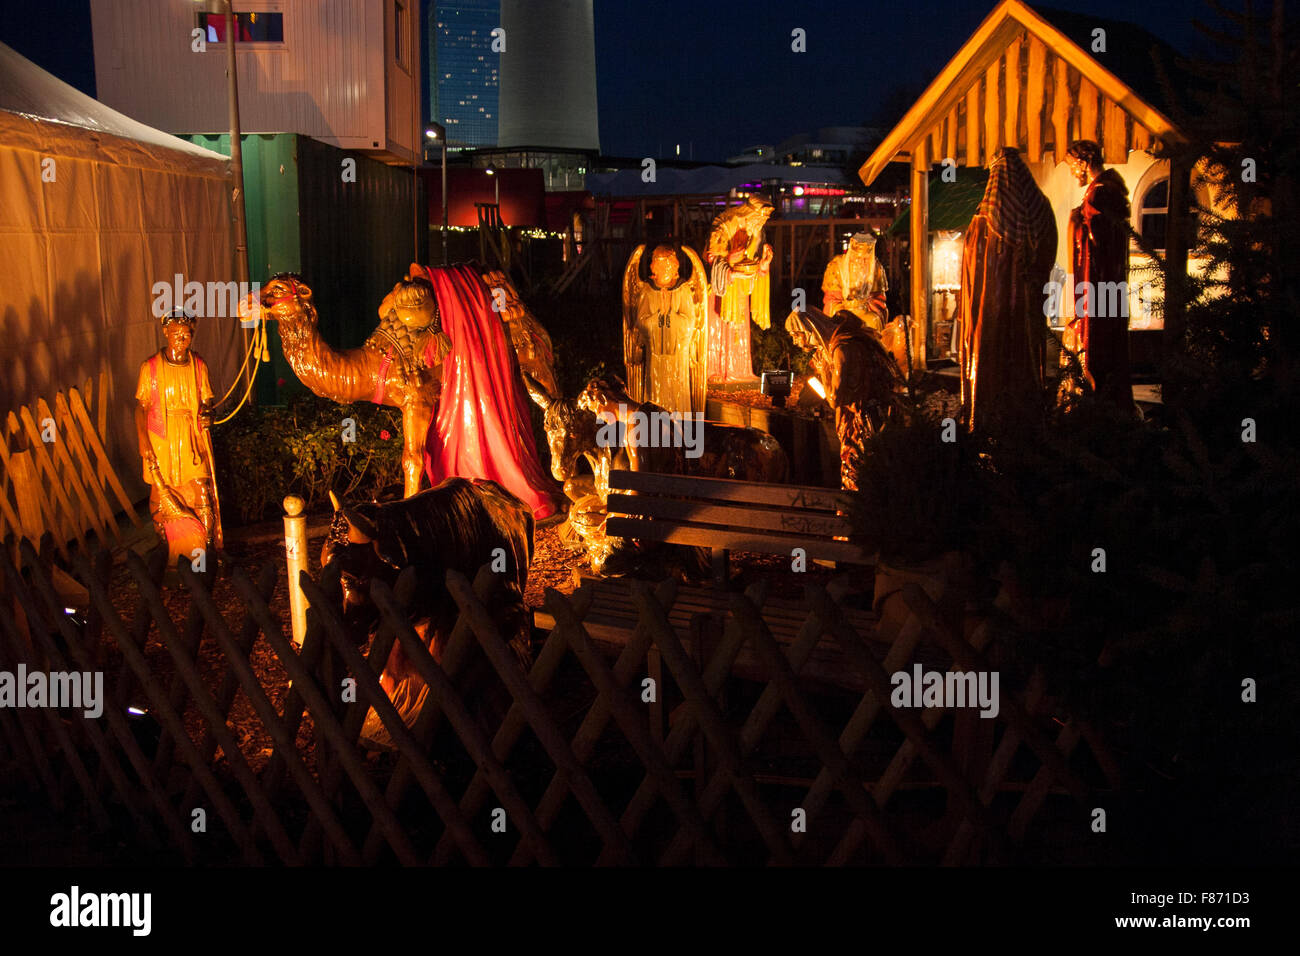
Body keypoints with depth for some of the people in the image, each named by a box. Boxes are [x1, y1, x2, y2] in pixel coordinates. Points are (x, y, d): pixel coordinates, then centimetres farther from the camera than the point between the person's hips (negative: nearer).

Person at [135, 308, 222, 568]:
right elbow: (141, 408, 0)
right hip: (162, 446, -2)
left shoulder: (198, 365, 4)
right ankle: (171, 561, 13)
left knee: (202, 502, -2)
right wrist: (144, 446, -6)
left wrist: (206, 414, -12)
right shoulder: (151, 367, -3)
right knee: (165, 505, 2)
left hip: (193, 444, 2)